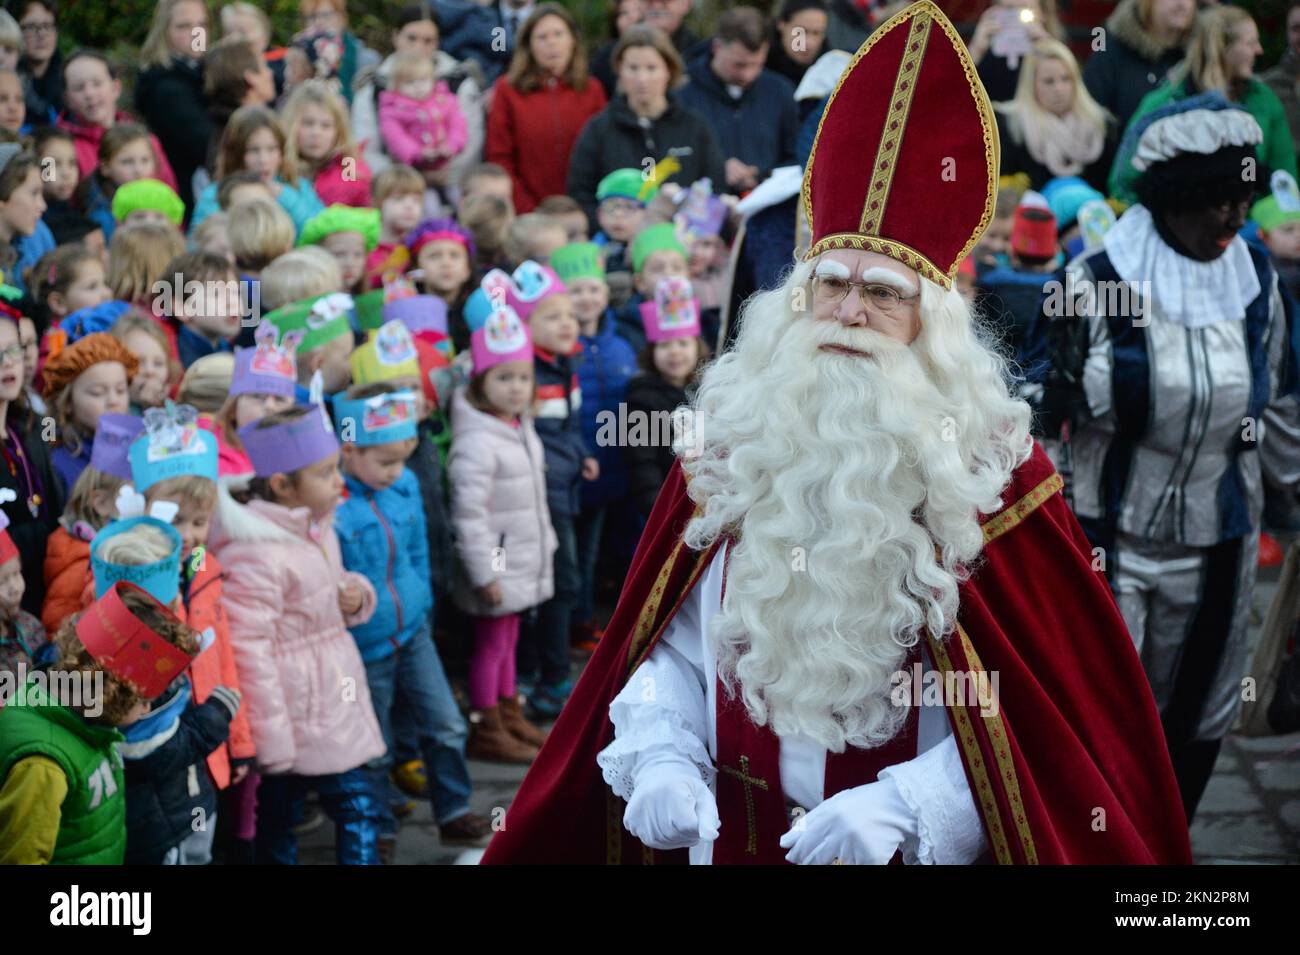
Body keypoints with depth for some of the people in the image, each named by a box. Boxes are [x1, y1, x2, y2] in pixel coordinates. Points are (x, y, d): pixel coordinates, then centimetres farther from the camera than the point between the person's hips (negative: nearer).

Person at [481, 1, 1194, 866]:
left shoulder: (991, 472, -11)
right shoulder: (732, 449, 0)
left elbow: (1052, 711, -13)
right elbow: (671, 651, 5)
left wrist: (905, 806, -24)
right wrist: (659, 758, -14)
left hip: (915, 852, -3)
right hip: (728, 839, 3)